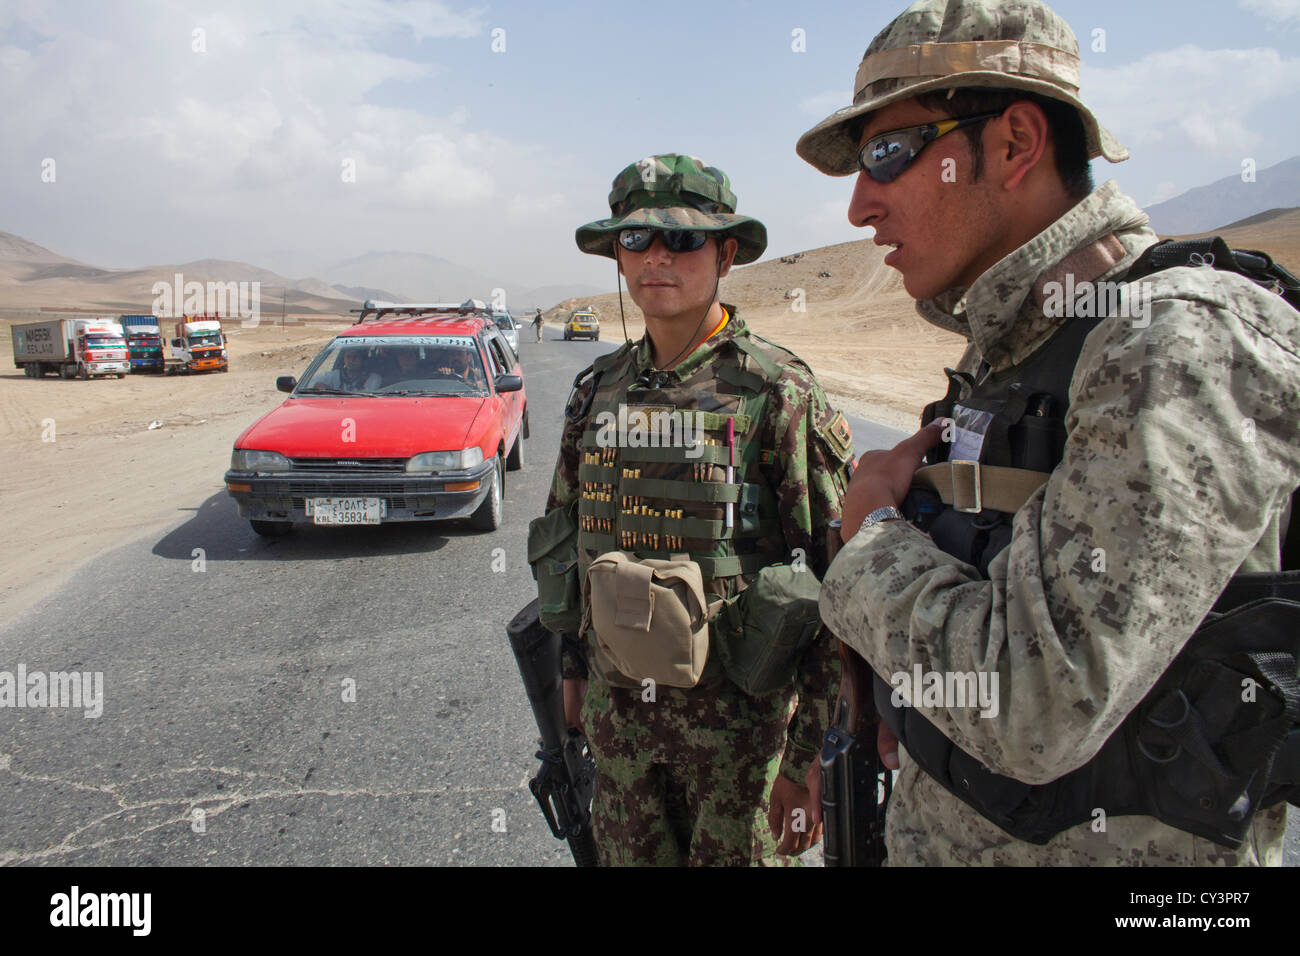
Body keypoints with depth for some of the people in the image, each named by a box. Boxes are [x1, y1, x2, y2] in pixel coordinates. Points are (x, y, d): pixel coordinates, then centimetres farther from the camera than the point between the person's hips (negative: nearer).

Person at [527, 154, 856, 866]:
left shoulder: (777, 393, -14)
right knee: (627, 856, 20)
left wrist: (809, 758, -13)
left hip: (737, 713, -4)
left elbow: (837, 584, -13)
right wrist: (574, 670, 15)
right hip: (617, 706, 5)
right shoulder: (598, 391, 2)